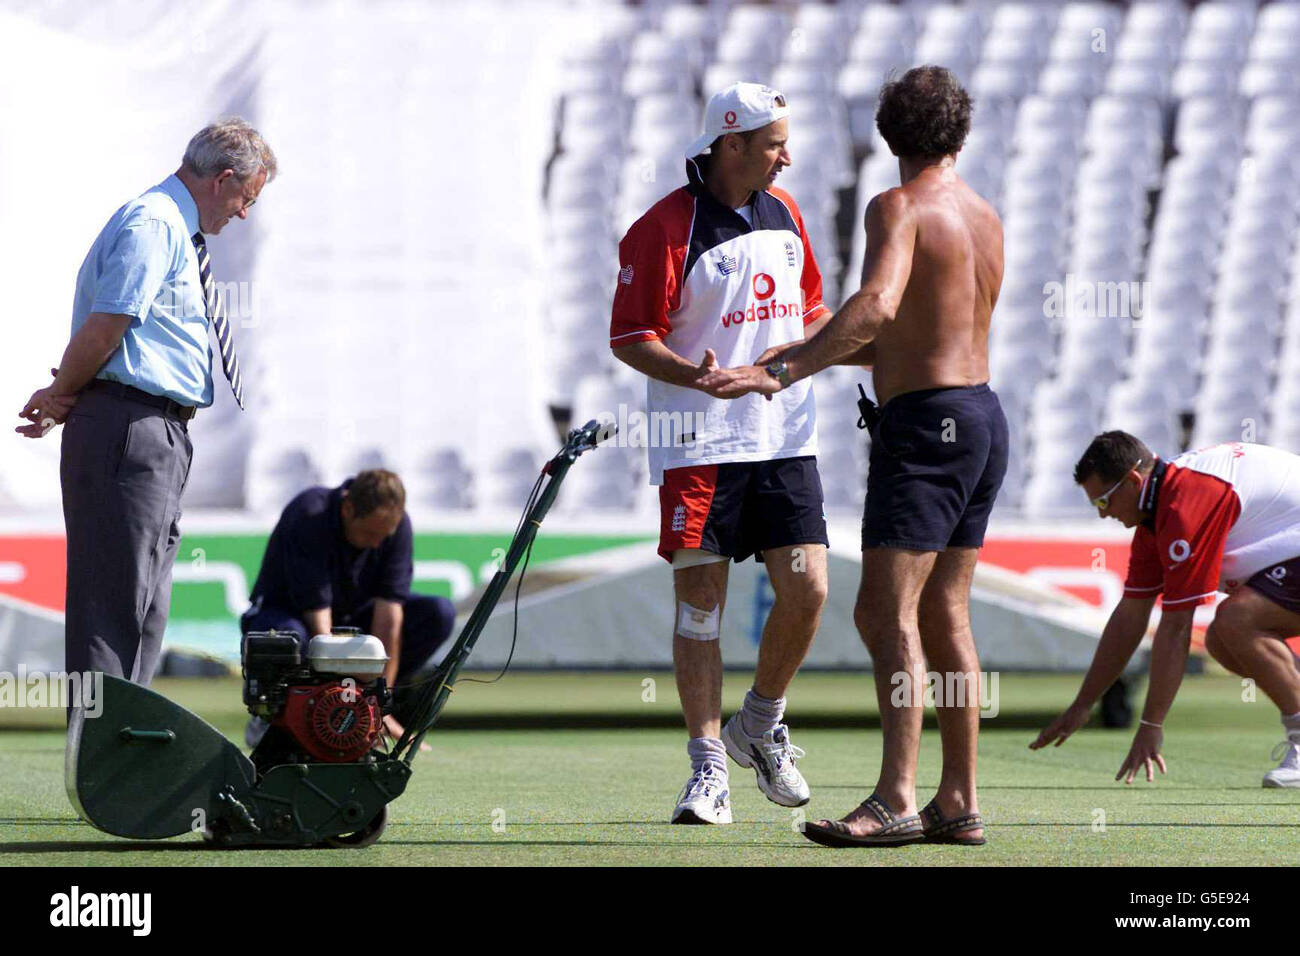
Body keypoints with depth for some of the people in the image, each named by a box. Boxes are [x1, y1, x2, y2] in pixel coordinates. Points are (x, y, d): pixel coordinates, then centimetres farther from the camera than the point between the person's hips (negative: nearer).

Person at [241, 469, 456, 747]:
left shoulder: (397, 524, -18)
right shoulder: (308, 518, -32)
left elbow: (388, 615, -22)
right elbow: (318, 623, -35)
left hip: (350, 615, 4)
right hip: (288, 614, -4)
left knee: (439, 614, -18)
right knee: (289, 637, -42)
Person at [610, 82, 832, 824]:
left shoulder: (785, 214, 12)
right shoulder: (665, 228, -9)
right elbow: (630, 336, -10)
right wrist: (693, 374, -25)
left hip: (785, 439, 5)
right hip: (700, 447, -5)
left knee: (807, 590, -4)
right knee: (701, 602, -3)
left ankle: (761, 724, 19)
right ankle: (709, 769, 2)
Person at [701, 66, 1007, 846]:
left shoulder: (901, 208, -11)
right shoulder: (986, 218, 14)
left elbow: (878, 307, -28)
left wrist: (786, 373, -31)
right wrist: (812, 355, 26)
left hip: (926, 425, -9)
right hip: (982, 413, 9)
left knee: (886, 614, -13)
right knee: (945, 615, 13)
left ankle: (896, 801, -23)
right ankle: (959, 802, 13)